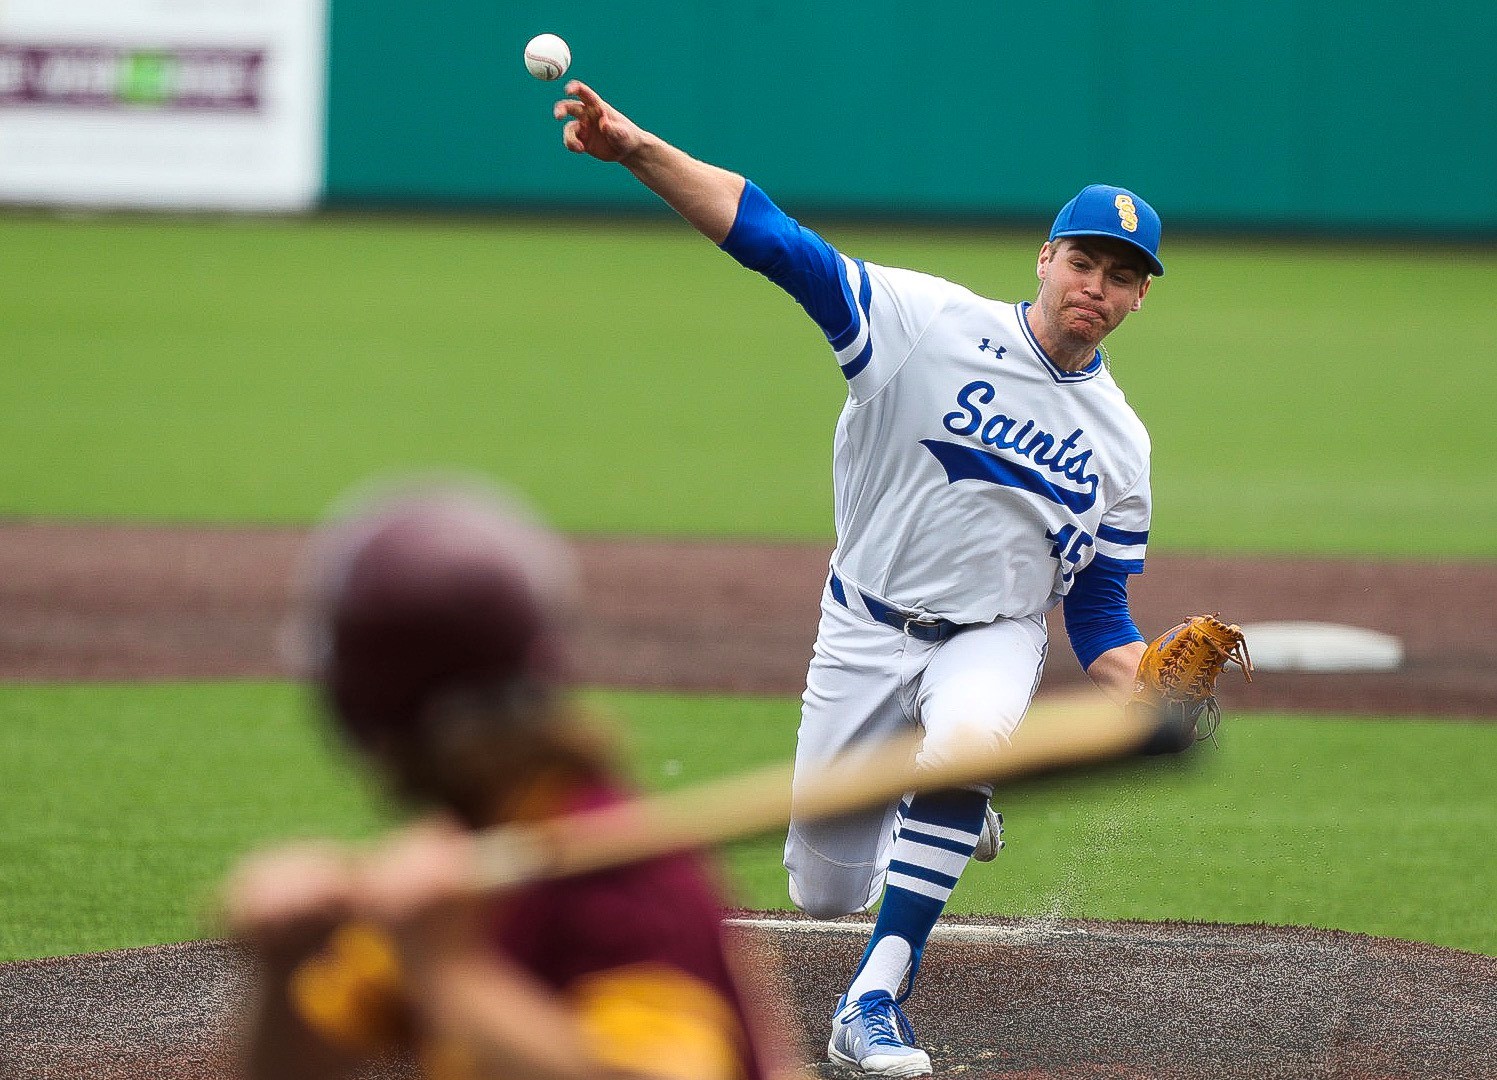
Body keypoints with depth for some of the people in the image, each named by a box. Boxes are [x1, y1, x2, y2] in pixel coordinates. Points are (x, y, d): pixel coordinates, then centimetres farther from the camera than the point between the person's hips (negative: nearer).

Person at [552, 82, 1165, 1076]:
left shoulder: (1121, 442, 0)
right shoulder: (930, 323, -12)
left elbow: (1099, 609, 5)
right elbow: (771, 236, -20)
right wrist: (636, 149, -33)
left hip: (994, 636, 1)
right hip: (866, 630, -1)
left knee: (966, 736, -37)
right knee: (825, 892, 3)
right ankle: (943, 805, 42)